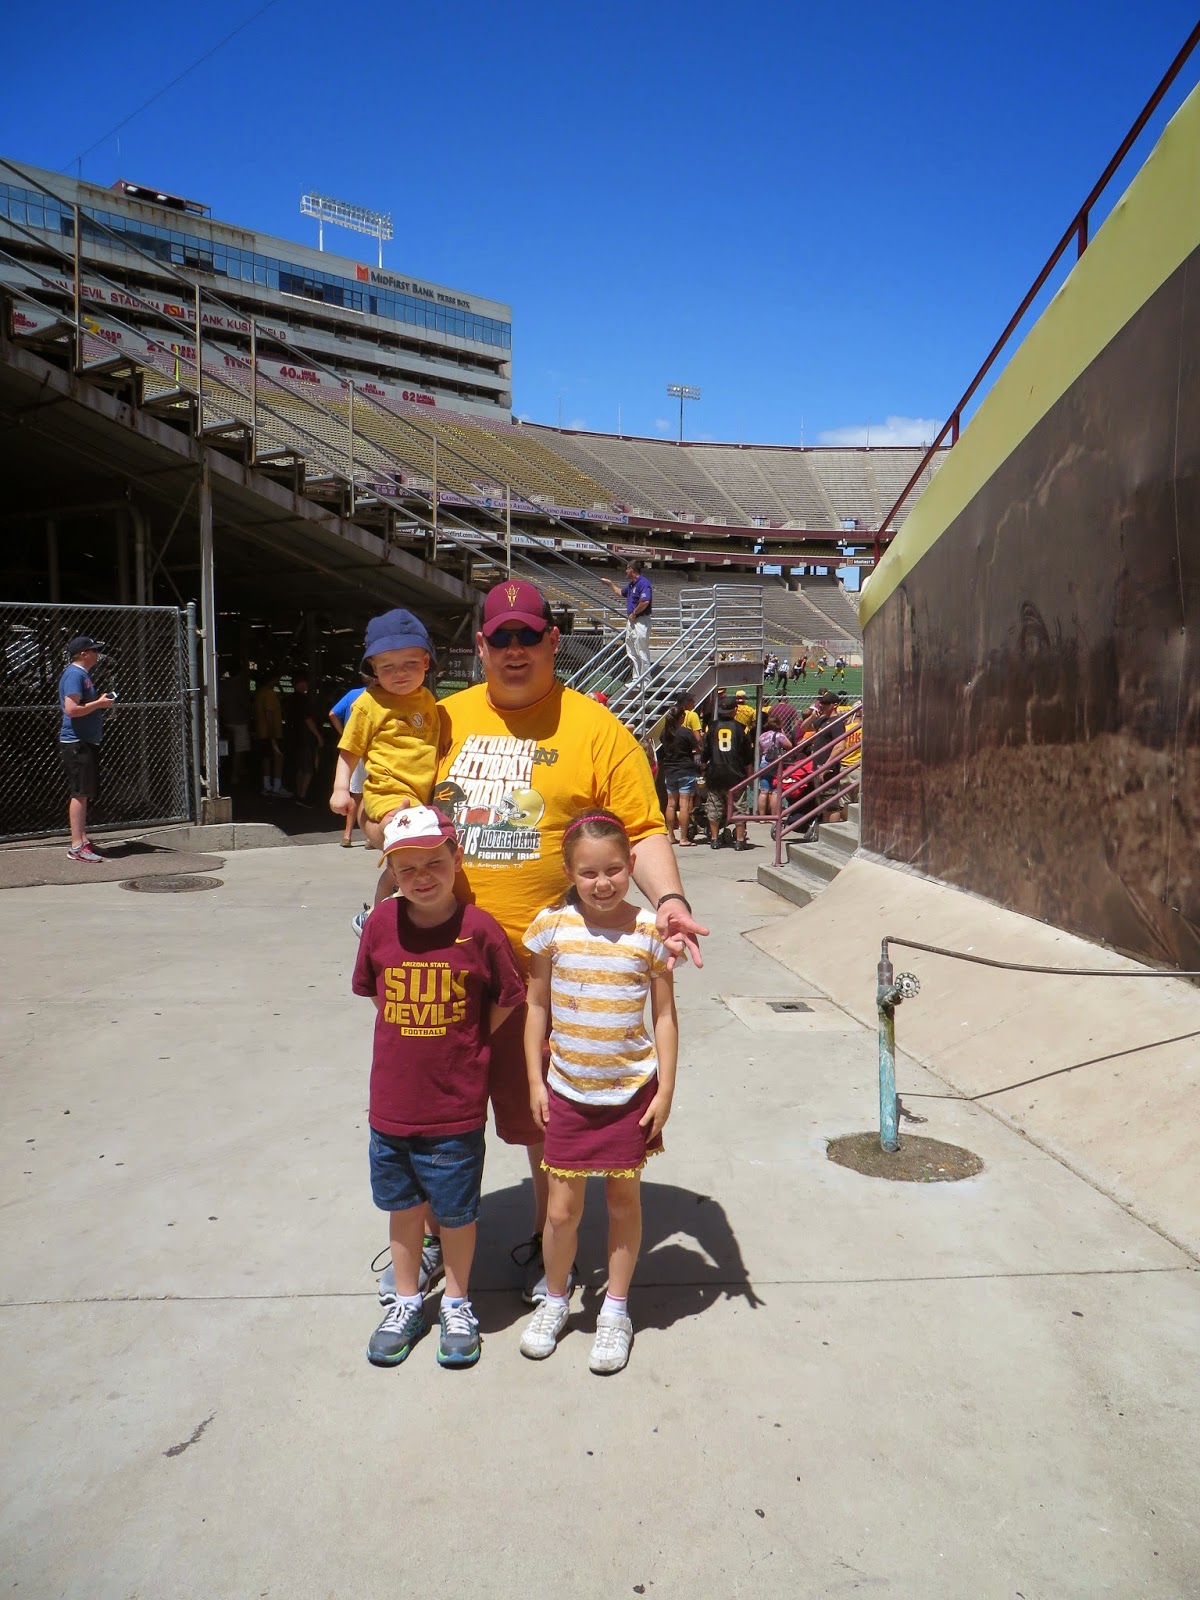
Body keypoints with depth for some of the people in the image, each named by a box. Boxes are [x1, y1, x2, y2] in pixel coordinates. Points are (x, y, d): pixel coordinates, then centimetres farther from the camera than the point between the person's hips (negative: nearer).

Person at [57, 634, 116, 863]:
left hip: (87, 741, 11)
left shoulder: (83, 674, 19)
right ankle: (76, 846, -8)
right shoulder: (74, 674, -13)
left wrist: (102, 703, 12)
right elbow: (72, 709, -23)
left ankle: (83, 840, 21)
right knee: (79, 793, -10)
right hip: (76, 743, -11)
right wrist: (99, 703, -15)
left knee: (84, 794, 14)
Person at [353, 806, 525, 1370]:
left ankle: (457, 1303, 37)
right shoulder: (382, 923, -6)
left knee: (456, 1212, 14)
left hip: (456, 1107, -3)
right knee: (403, 1206, 19)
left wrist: (461, 1048, -2)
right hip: (391, 1104, 3)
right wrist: (415, 1042, 5)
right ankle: (407, 1302, 40)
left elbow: (506, 1002, -1)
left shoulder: (480, 930, -14)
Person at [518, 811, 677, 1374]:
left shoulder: (648, 932, -9)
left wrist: (665, 1090, -5)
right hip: (568, 1090, 1)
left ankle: (616, 1311, 33)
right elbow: (537, 1007, 2)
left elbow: (665, 1016, -3)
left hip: (632, 1091, 0)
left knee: (623, 1200, 13)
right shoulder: (552, 926, -7)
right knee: (562, 1209, 8)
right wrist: (535, 1081, 1)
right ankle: (555, 1302, 33)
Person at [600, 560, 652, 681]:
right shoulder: (631, 584, 15)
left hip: (640, 622, -10)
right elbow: (621, 592, 36)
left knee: (642, 652, -6)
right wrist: (610, 583, 36)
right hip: (631, 621, 10)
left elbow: (645, 602, -29)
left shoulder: (643, 583, -16)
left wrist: (633, 613, -18)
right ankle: (636, 680, 20)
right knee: (632, 653, 14)